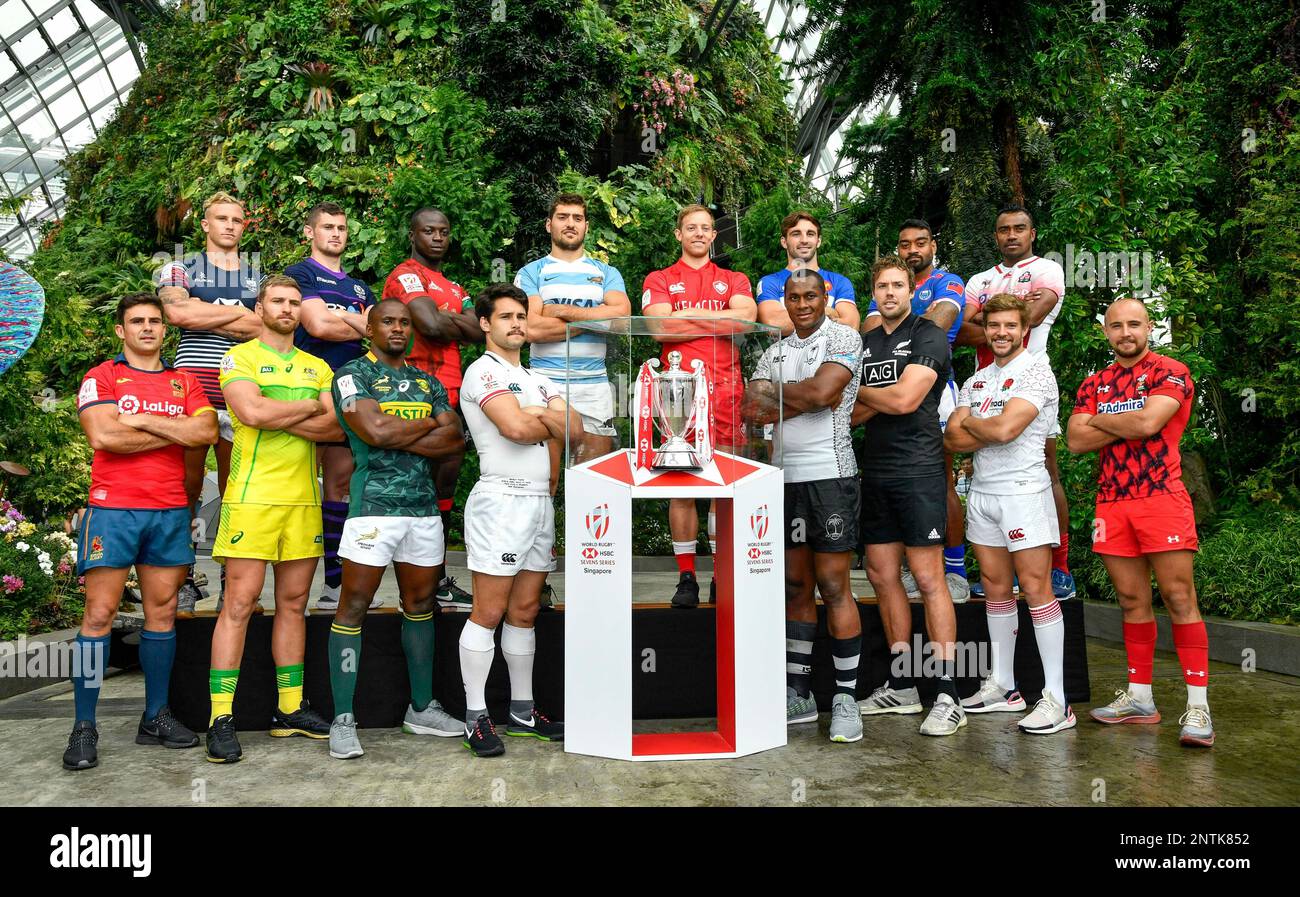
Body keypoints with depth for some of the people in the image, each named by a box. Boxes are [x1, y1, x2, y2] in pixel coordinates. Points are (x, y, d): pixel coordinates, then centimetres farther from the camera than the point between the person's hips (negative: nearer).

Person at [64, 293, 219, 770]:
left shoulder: (184, 382, 14)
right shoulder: (100, 377, 4)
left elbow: (207, 432, -3)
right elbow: (103, 436, -13)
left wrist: (145, 419, -9)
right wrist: (175, 433, -6)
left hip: (170, 511, 4)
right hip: (112, 510, -3)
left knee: (162, 613, 7)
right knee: (99, 614, -4)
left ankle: (156, 716, 17)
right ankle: (84, 727, 2)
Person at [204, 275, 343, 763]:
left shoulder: (317, 368, 16)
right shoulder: (240, 357, 3)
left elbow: (338, 428, 2)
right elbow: (251, 411, -16)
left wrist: (278, 418, -10)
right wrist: (311, 408, -3)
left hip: (303, 499, 5)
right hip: (252, 498, -5)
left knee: (293, 604, 9)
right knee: (239, 604, -5)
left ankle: (290, 709, 18)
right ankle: (221, 718, 0)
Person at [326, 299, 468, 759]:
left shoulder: (427, 382, 17)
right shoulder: (353, 374, 0)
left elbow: (456, 439, 4)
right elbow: (375, 431, -16)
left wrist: (399, 437, -8)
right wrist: (428, 424, -1)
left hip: (424, 505, 6)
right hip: (374, 503, -5)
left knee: (420, 605, 12)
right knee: (353, 607, -4)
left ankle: (421, 708, 23)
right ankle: (343, 720, 2)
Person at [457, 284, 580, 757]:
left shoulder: (537, 380, 21)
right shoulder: (483, 371, -3)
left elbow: (575, 429, 8)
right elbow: (515, 427, -18)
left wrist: (537, 414, -9)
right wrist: (550, 421, 1)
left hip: (540, 501, 7)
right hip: (501, 500, -7)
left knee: (524, 612, 11)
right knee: (488, 613, -5)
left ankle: (523, 712, 19)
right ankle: (476, 718, 2)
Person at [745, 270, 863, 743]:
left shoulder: (844, 339, 0)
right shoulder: (775, 352, 16)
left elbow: (820, 389, -17)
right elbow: (755, 410, 2)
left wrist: (775, 391, -1)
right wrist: (807, 398, -9)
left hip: (830, 476, -6)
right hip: (784, 475, 6)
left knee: (833, 586, -5)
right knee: (795, 587, 10)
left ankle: (846, 699, 4)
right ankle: (798, 695, 19)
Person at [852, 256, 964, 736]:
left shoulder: (928, 336, -3)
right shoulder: (865, 343, 17)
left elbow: (904, 400, -15)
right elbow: (854, 415, 11)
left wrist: (858, 391, 1)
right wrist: (878, 399, -9)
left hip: (917, 470, -7)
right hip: (875, 472, 7)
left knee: (928, 577, -9)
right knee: (883, 574, 9)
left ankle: (948, 696, -5)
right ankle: (901, 686, 20)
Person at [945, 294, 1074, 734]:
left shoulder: (1036, 372, -6)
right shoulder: (977, 380, 16)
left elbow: (1004, 429, -19)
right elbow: (953, 438, 6)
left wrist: (970, 422, -1)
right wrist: (989, 430, -10)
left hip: (1023, 489, -7)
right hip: (982, 491, 7)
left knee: (1036, 589, -8)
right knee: (996, 588, 11)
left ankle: (1057, 700, -4)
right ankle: (1002, 686, 21)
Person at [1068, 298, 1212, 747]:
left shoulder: (1171, 373, 1)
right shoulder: (1094, 383, 15)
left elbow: (1148, 422, -16)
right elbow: (1076, 440, 2)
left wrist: (1100, 420, 0)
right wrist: (1129, 424, -7)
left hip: (1162, 498, -5)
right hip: (1111, 503, 5)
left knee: (1179, 598, -7)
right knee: (1132, 601, 9)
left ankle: (1198, 705, -5)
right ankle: (1139, 697, 17)